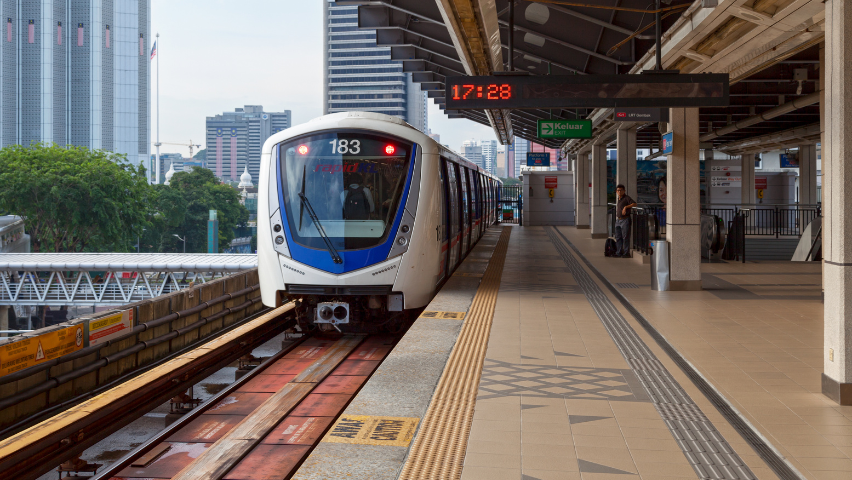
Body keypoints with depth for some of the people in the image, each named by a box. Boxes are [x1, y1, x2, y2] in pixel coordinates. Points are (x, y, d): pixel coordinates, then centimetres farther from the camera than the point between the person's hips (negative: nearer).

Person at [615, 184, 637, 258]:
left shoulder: (626, 198, -7)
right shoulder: (619, 199, 17)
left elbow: (634, 204, -21)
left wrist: (626, 207, -29)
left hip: (625, 220, -8)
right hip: (618, 220, 8)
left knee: (625, 237, -6)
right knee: (618, 237, 9)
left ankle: (626, 253, -4)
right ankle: (619, 252, 14)